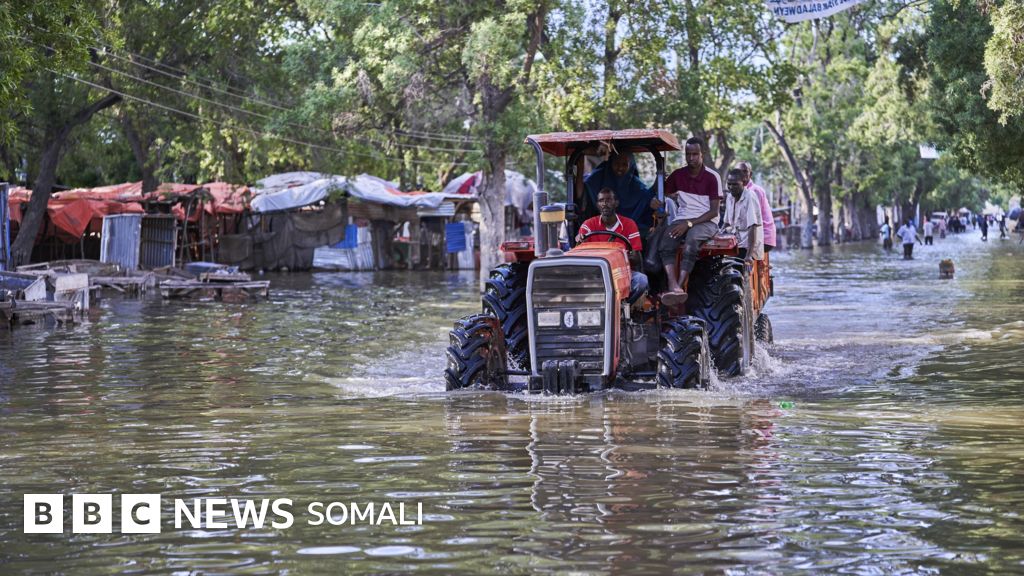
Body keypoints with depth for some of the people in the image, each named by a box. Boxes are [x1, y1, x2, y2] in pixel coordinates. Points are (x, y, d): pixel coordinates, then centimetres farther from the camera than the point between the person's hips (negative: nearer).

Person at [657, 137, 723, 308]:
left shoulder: (712, 177, -2)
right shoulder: (678, 175, 12)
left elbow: (714, 212, -7)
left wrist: (689, 223, -17)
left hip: (706, 222, -4)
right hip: (681, 219, 4)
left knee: (691, 240, -39)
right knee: (665, 244, -29)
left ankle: (680, 287, -46)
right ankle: (674, 288, -47)